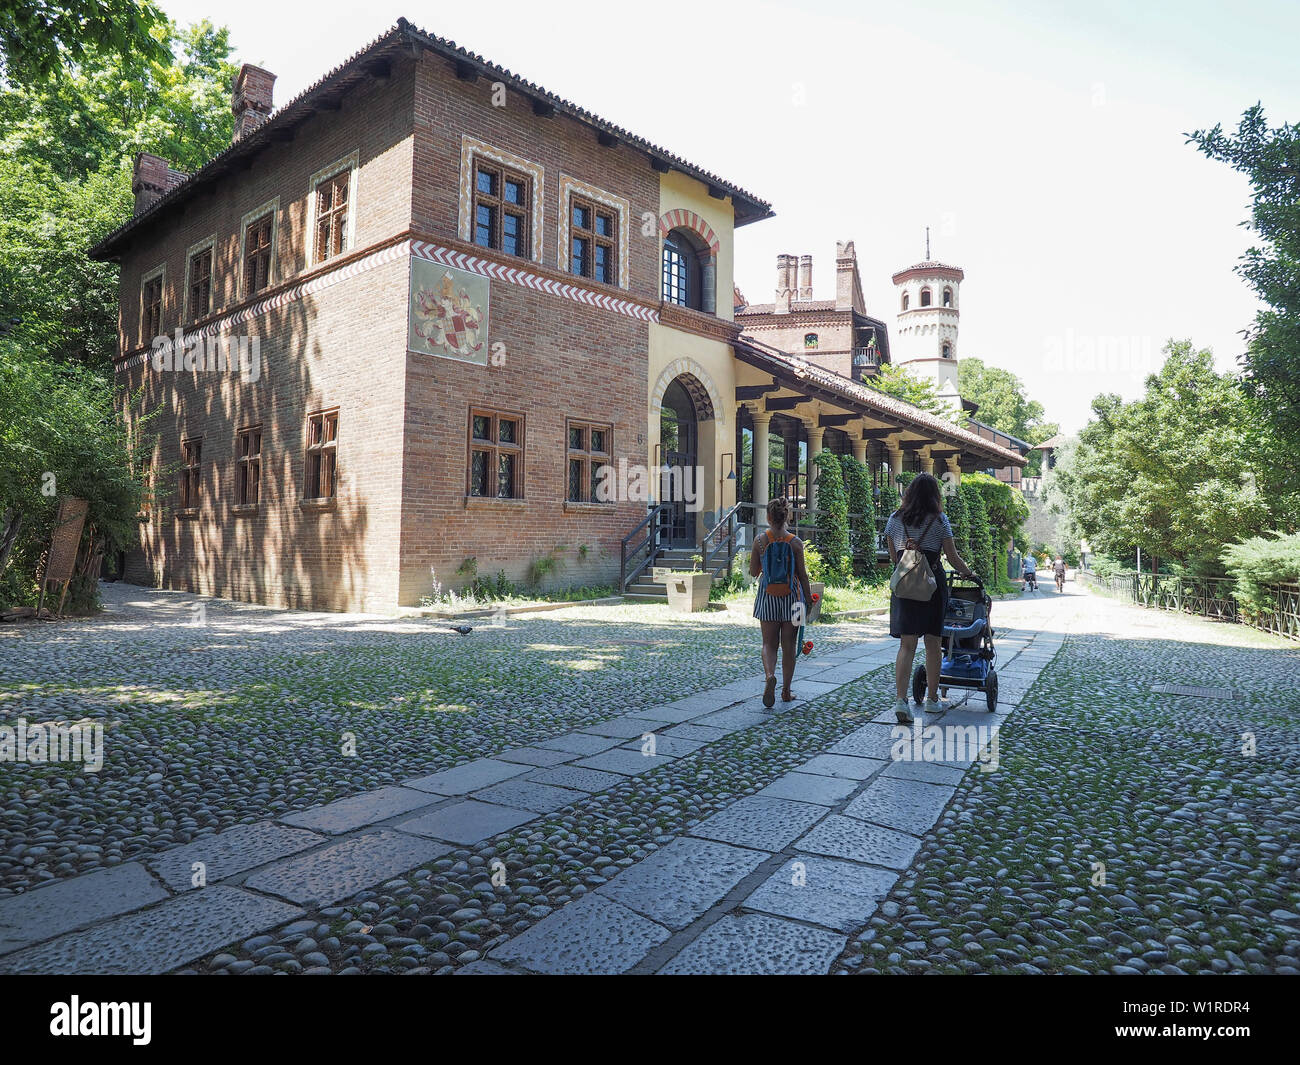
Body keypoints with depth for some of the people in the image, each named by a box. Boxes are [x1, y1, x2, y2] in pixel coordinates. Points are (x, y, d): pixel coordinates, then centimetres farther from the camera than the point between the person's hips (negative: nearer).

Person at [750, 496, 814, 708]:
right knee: (788, 645, 10)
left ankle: (770, 676, -22)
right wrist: (809, 598, 7)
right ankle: (786, 690, 17)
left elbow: (753, 572, 1)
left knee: (769, 643, 6)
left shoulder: (760, 541, -5)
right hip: (791, 597, 0)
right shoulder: (795, 542, -5)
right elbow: (802, 574, -3)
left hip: (767, 596, 0)